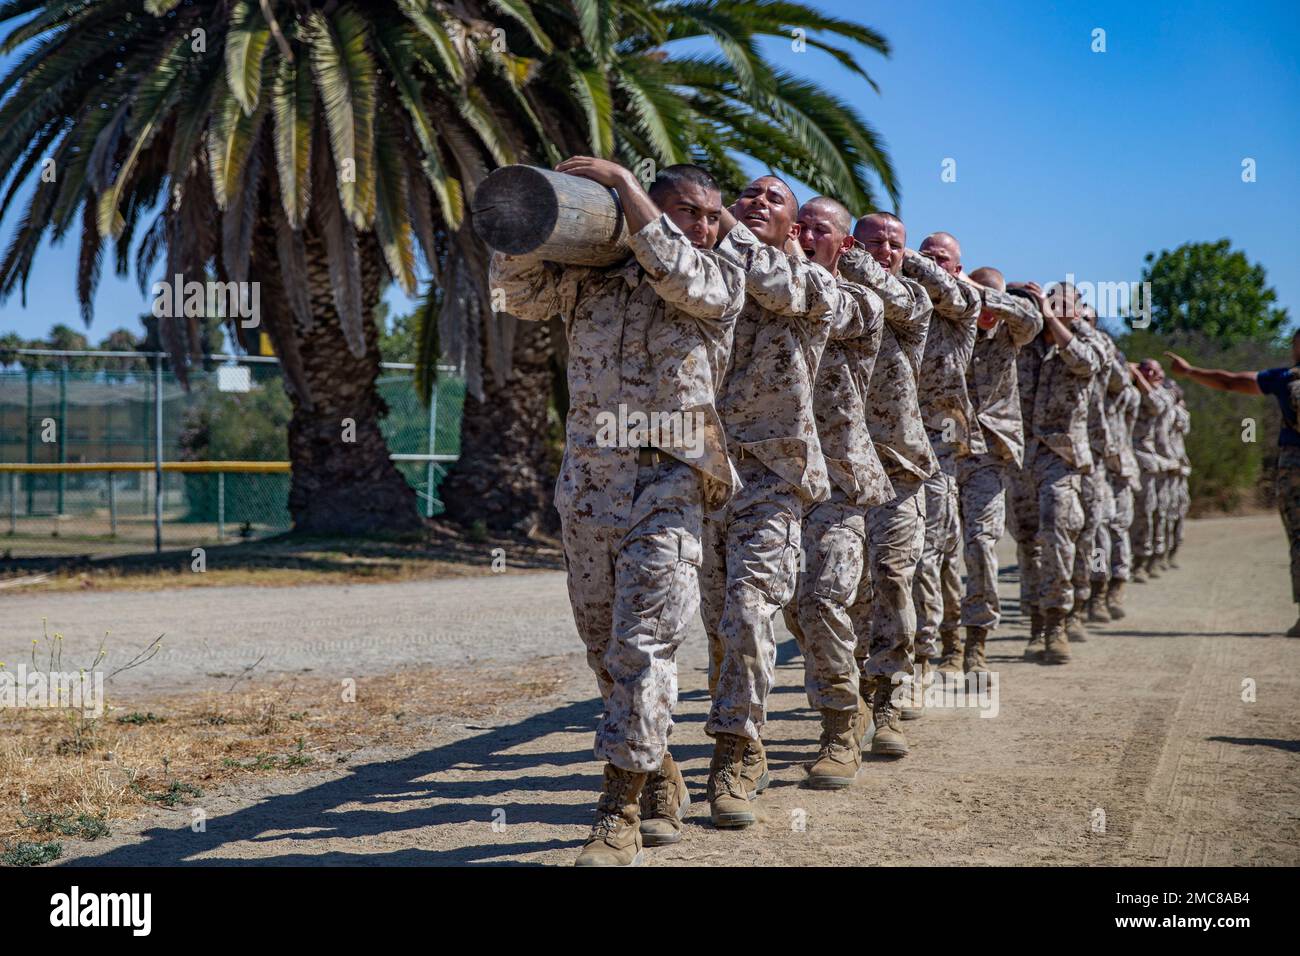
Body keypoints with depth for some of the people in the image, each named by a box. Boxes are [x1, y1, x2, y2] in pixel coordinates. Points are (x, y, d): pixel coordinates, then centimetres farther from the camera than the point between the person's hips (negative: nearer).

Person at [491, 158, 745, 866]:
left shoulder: (721, 281, 4)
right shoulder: (589, 276, 12)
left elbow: (673, 270, -15)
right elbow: (518, 288, 3)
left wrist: (620, 180, -10)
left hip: (669, 486, -4)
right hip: (587, 483, 4)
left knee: (643, 643, -11)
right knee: (603, 648, 11)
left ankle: (621, 808, -8)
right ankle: (660, 776, 27)